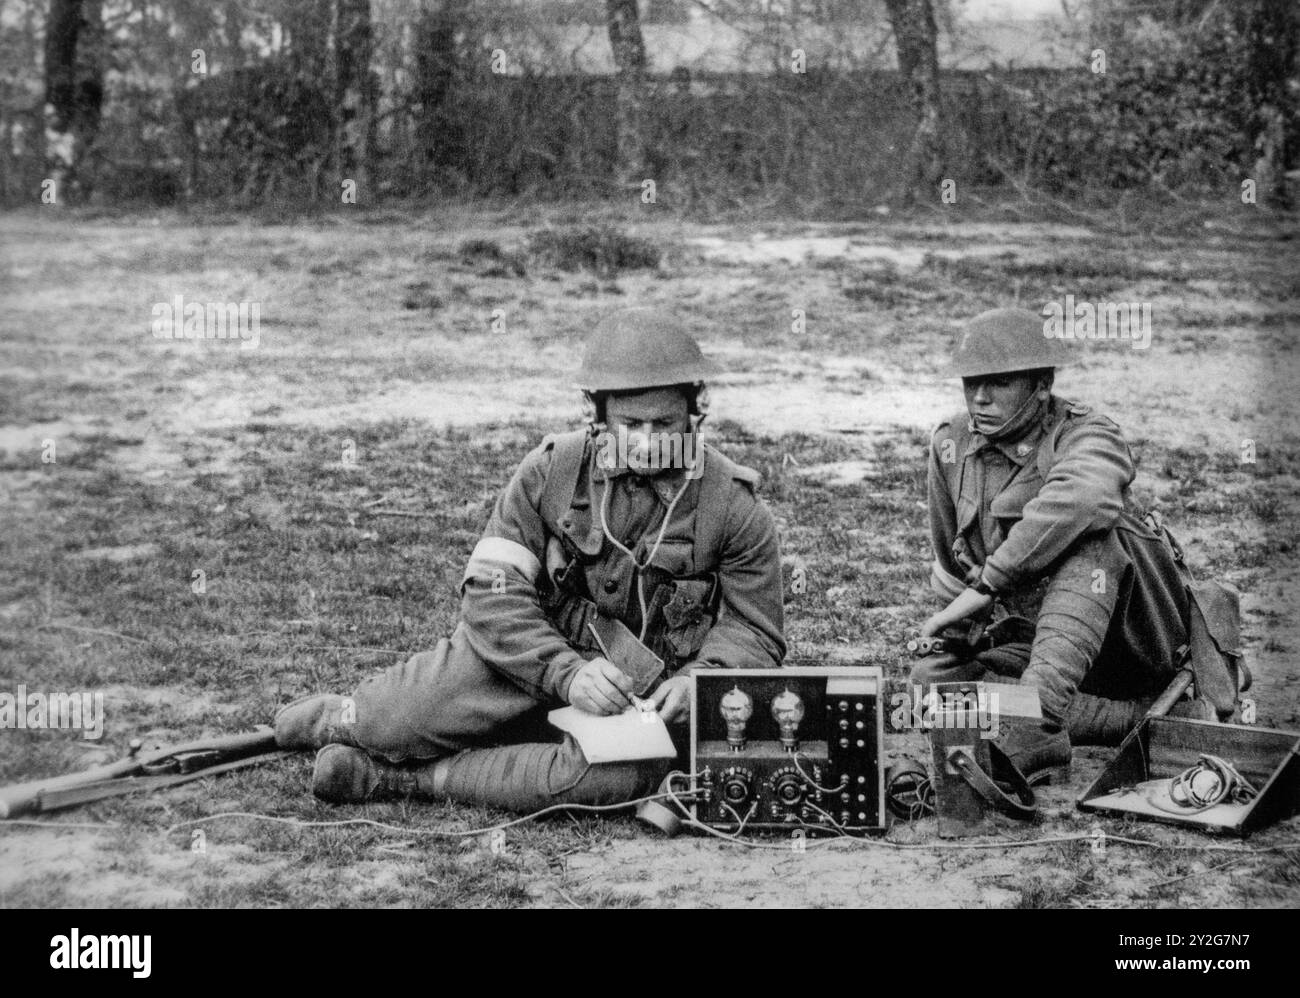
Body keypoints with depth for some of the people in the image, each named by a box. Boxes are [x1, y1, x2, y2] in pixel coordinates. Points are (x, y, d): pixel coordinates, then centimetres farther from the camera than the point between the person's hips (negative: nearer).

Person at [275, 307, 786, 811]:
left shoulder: (732, 504, -6)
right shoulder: (549, 472, -4)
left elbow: (752, 630, 2)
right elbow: (493, 593, -11)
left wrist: (696, 680, -21)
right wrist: (567, 672, -27)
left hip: (645, 696, -1)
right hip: (534, 664, 1)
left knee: (626, 772, -37)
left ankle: (400, 778, -26)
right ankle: (336, 719, 12)